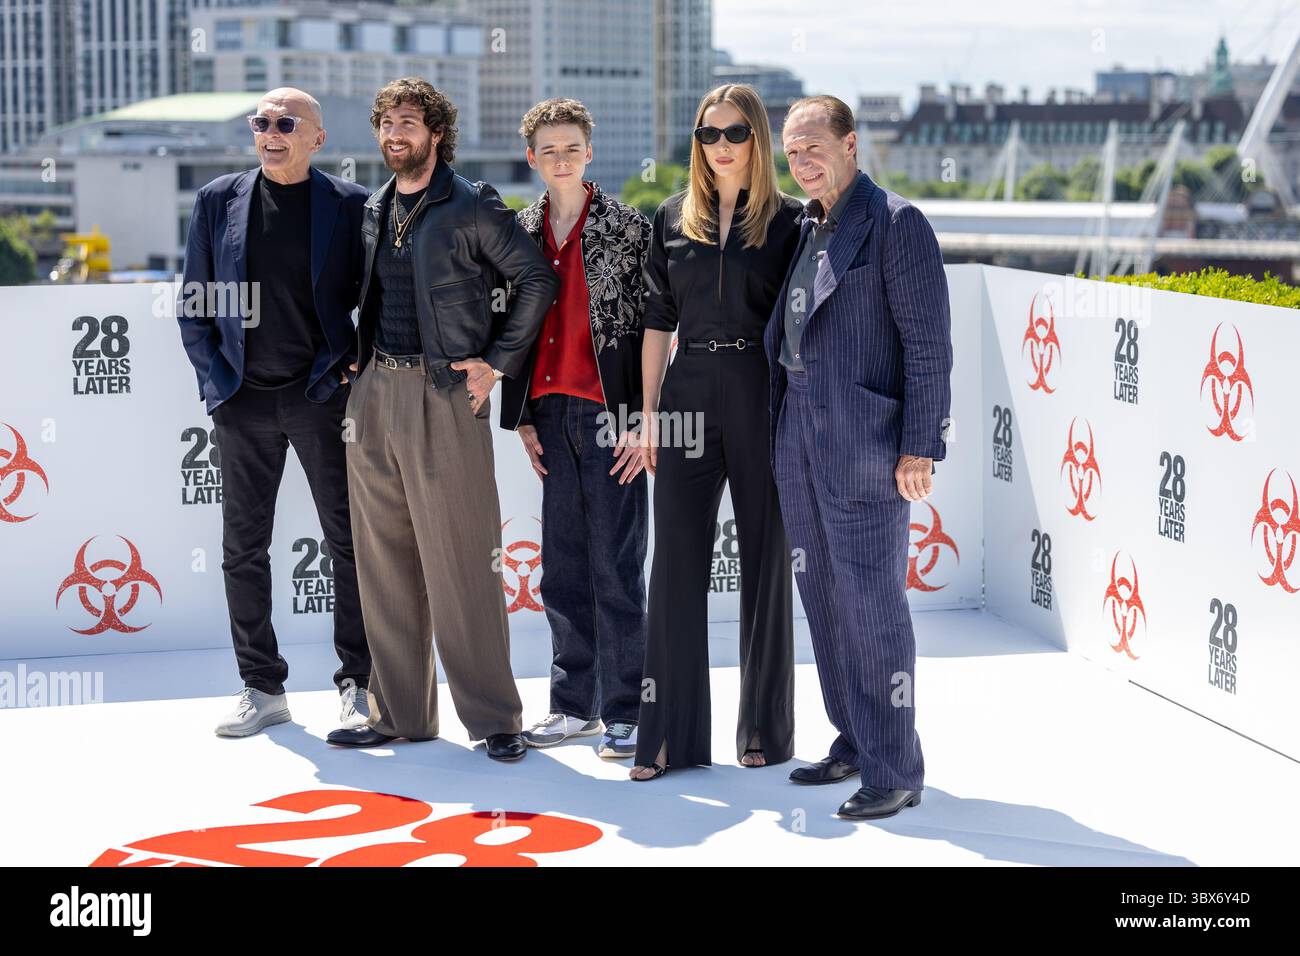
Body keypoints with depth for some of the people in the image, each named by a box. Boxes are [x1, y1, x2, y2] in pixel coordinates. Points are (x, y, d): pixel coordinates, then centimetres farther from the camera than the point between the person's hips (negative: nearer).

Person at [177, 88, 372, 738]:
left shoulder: (349, 204, 0)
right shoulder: (218, 201, 7)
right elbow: (194, 303, 8)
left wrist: (354, 372, -6)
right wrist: (216, 380, 0)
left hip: (322, 395, -2)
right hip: (244, 400, 3)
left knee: (349, 540, 1)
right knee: (243, 546, 6)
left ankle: (357, 685, 12)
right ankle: (263, 689, 16)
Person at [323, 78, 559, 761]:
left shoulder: (472, 209, -5)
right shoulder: (374, 211, 15)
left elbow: (538, 280, -7)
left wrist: (496, 362, -8)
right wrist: (362, 360, 14)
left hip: (444, 394, -7)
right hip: (374, 392, 7)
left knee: (460, 563, -5)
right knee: (384, 561, 8)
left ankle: (494, 717, 3)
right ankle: (399, 711, 17)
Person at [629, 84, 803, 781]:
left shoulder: (786, 221, 1)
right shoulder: (673, 220, 10)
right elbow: (657, 323, 10)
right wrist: (648, 415, 6)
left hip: (761, 399, -2)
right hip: (688, 397, 3)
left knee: (764, 558, 5)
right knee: (676, 562, 0)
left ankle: (765, 727, 15)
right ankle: (670, 733, 5)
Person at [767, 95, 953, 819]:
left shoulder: (896, 223, -8)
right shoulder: (804, 228, 15)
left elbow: (928, 343, -11)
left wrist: (919, 448, -15)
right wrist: (781, 427, 14)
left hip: (865, 446, -8)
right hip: (801, 442, 8)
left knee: (872, 603, -6)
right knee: (825, 598, 13)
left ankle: (895, 772, 1)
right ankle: (855, 743, 25)